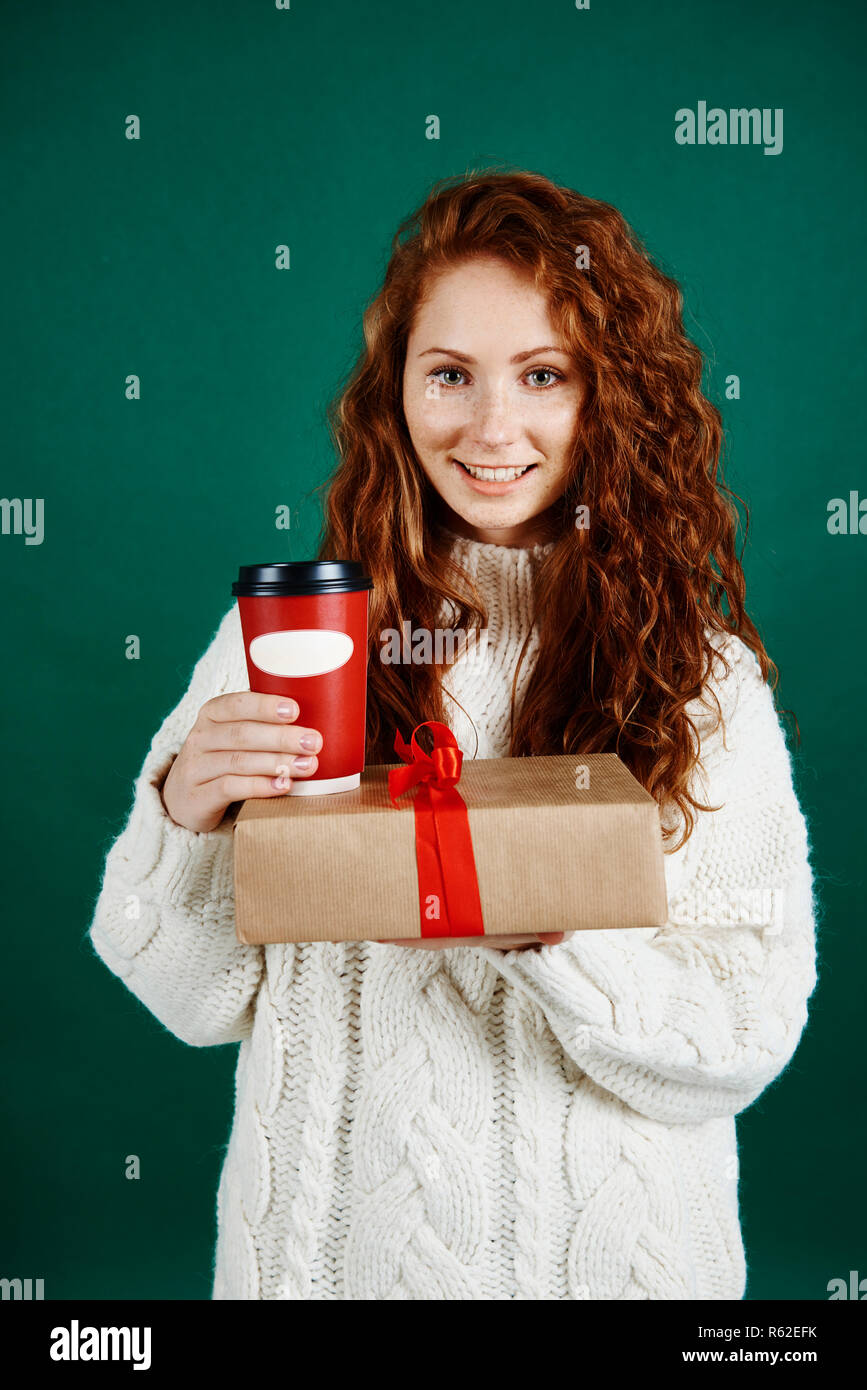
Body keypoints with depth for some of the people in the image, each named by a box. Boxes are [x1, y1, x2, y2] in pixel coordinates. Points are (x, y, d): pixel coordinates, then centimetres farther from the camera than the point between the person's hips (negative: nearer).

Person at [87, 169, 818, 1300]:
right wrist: (183, 816, -25)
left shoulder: (701, 671, -10)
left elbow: (750, 1039, -13)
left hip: (606, 1243, 0)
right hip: (329, 1232, 1)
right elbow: (196, 998, -7)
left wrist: (545, 927, -30)